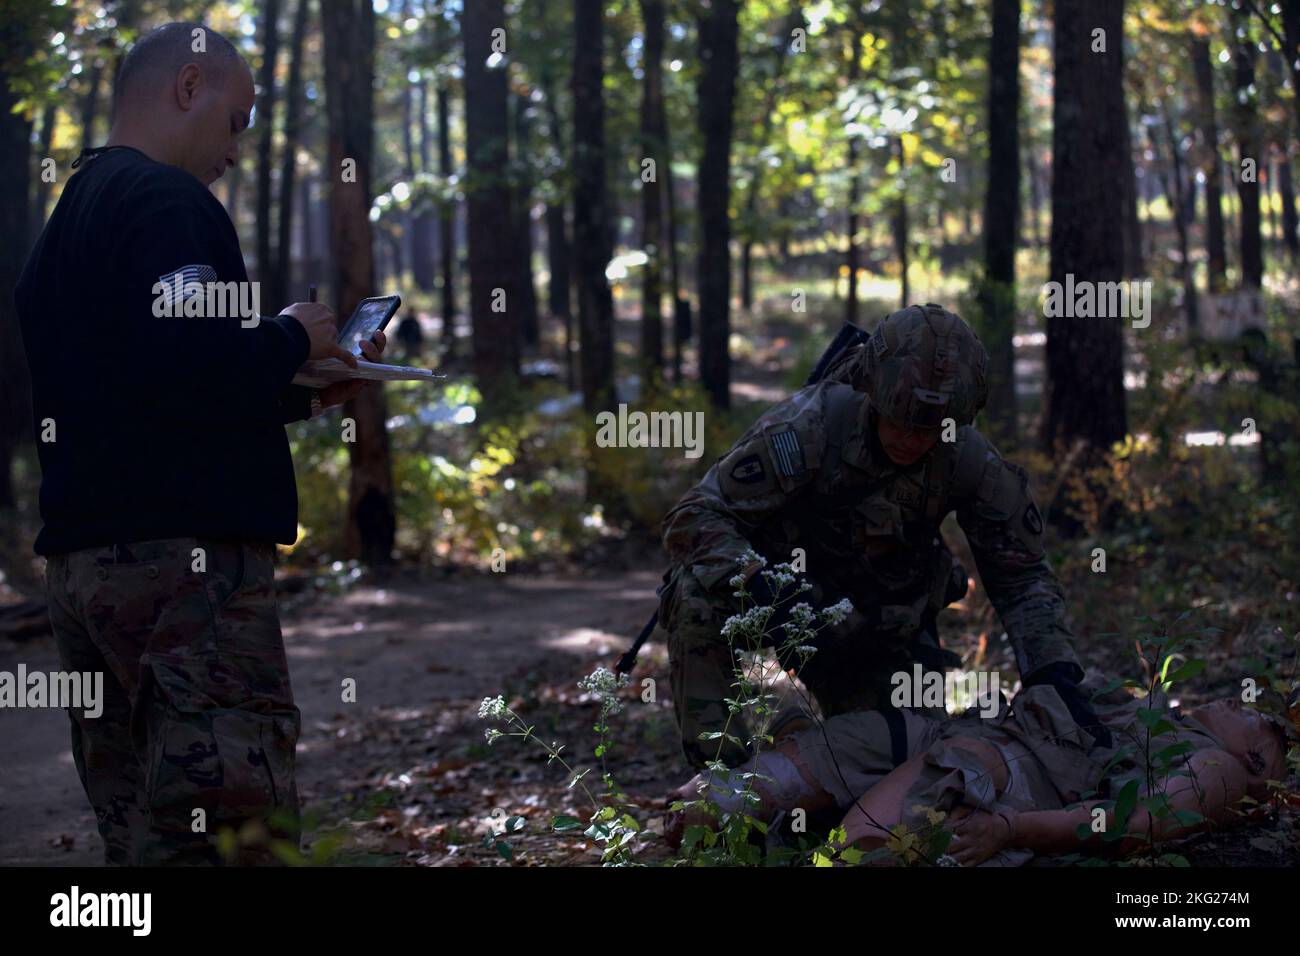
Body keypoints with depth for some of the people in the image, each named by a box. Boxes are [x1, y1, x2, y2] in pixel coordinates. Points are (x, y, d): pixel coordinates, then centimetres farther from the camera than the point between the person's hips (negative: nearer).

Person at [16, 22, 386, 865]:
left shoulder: (66, 219, 22)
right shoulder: (167, 200, -9)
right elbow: (193, 368, -23)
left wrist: (300, 394, 19)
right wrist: (294, 339, -4)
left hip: (81, 558, 10)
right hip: (187, 552, -10)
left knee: (137, 833, 11)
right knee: (230, 833, -12)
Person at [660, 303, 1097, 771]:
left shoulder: (971, 462, -19)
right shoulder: (806, 428, -31)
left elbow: (1021, 575, -9)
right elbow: (692, 518, -31)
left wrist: (1054, 672, -24)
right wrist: (754, 581, -49)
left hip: (877, 634, 4)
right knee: (701, 594, -35)